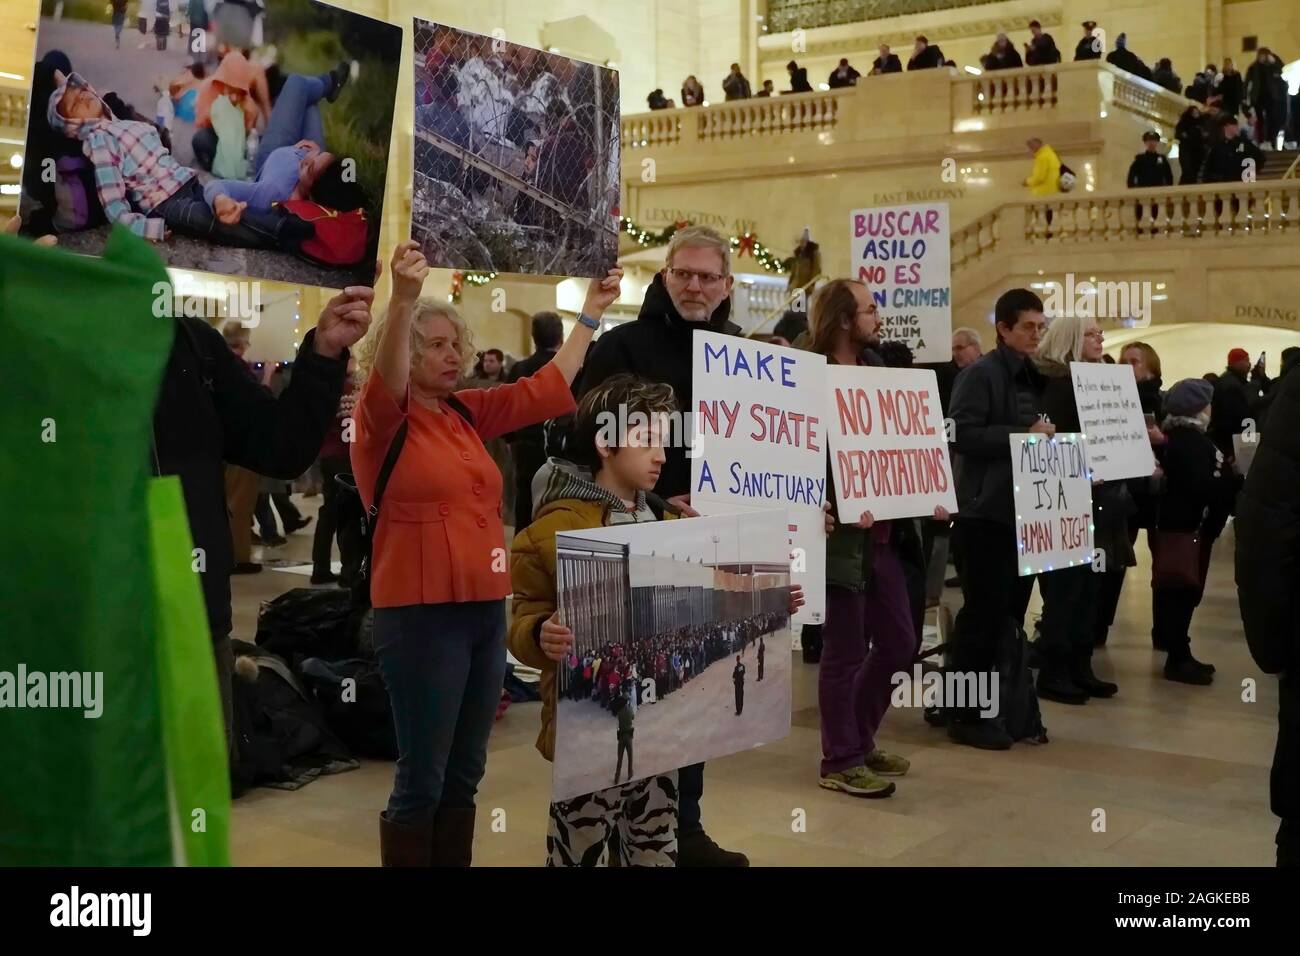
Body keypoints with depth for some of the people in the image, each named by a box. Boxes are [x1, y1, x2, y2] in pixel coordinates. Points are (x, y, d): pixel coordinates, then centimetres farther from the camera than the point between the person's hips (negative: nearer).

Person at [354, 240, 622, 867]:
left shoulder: (468, 413, 12)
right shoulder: (384, 419, -6)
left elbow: (548, 389, 17)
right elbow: (386, 382, -28)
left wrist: (591, 314, 17)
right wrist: (403, 300, -44)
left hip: (485, 608, 7)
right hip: (419, 612, -7)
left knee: (464, 773, 16)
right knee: (422, 778, -2)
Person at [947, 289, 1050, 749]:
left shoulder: (1031, 377, 17)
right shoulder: (980, 374, -9)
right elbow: (963, 433, -20)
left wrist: (1043, 435, 5)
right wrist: (1023, 435, -18)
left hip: (1022, 509, 8)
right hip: (987, 512, -8)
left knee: (1011, 615, 11)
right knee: (983, 616, -5)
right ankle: (966, 714, 4)